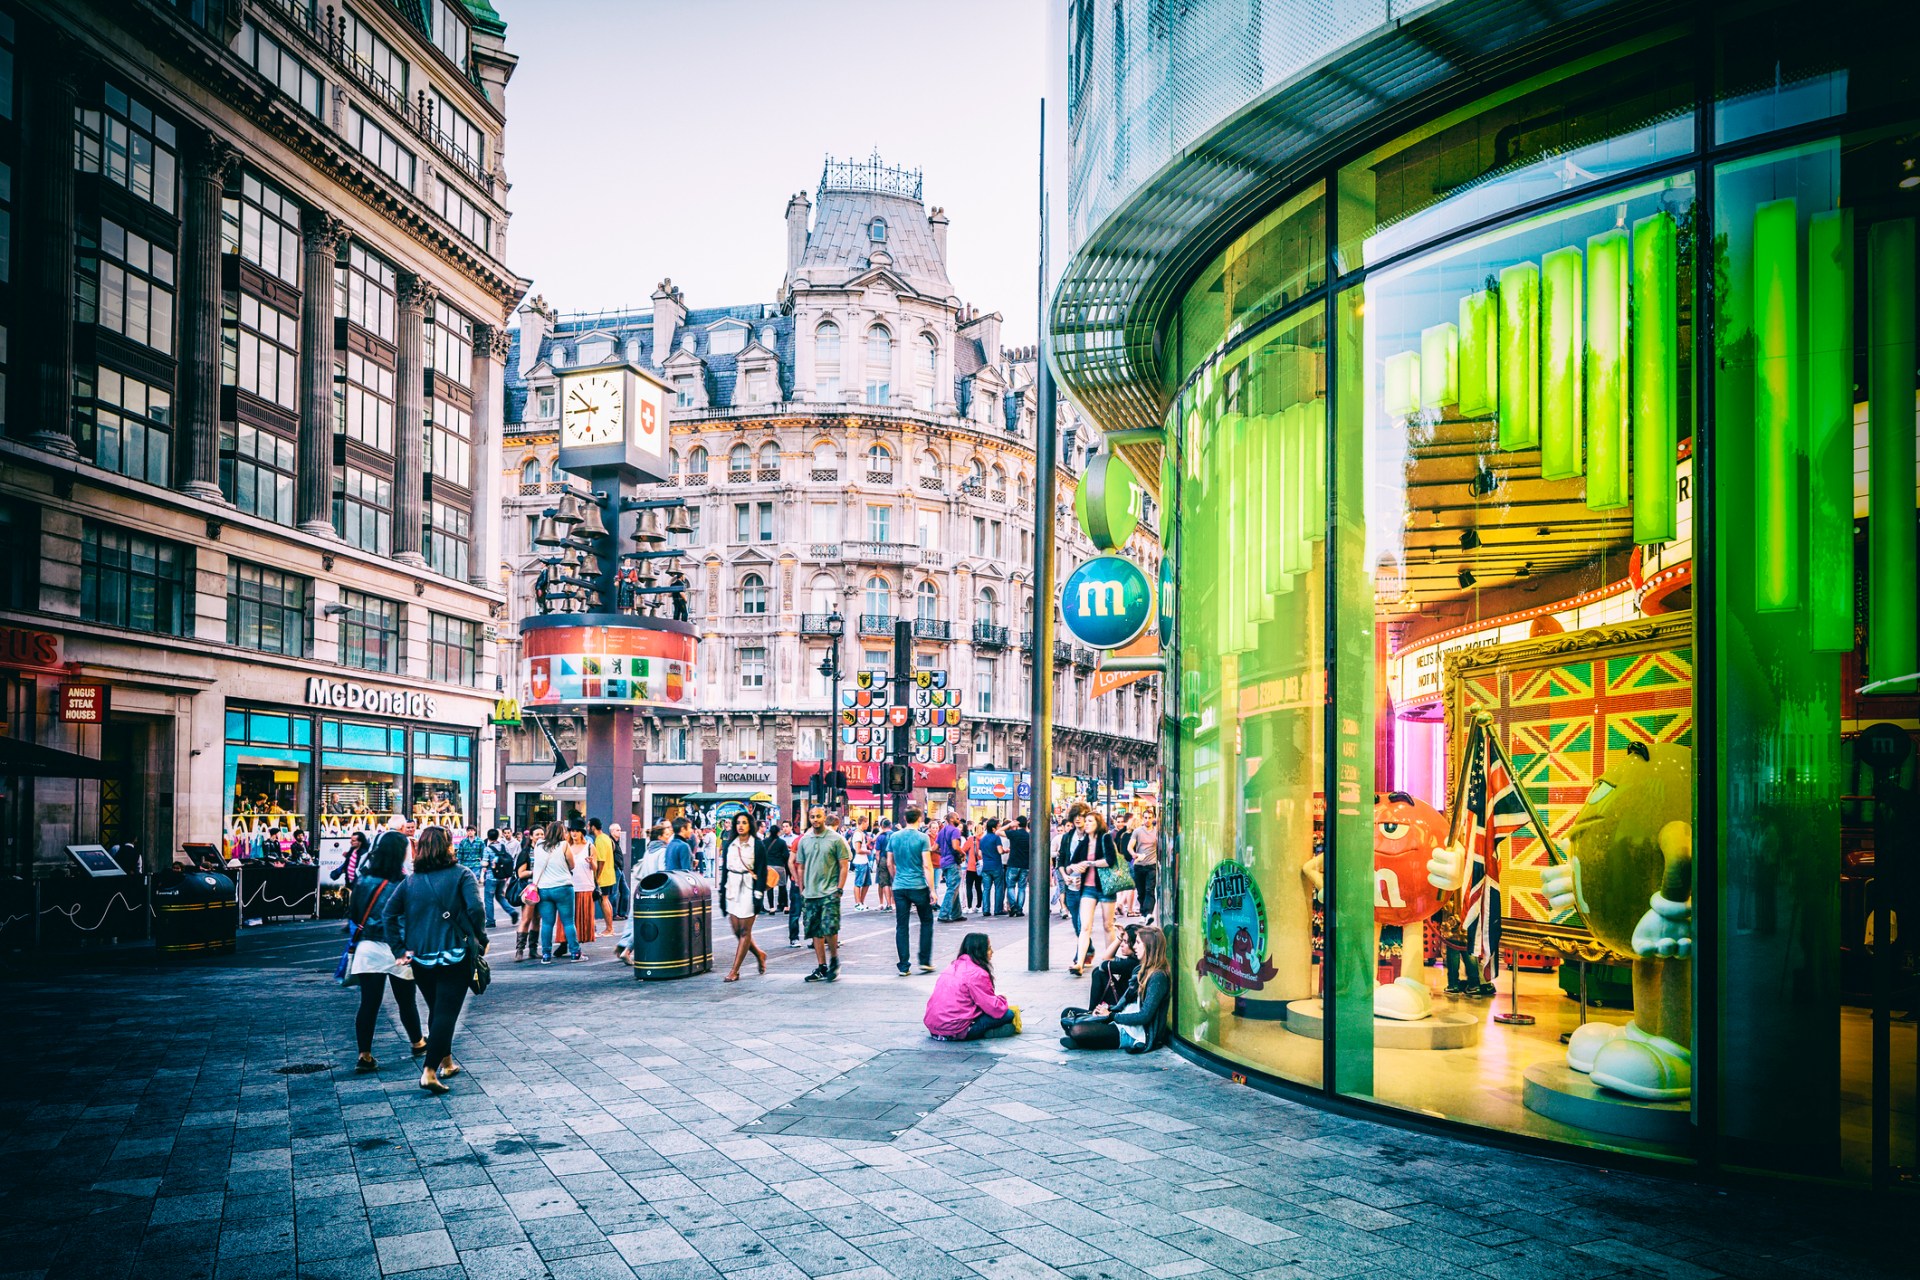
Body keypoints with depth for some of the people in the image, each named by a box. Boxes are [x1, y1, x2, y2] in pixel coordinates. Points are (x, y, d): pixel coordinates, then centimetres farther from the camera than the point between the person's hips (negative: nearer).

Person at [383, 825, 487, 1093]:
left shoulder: (411, 880, 7)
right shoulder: (461, 875, -5)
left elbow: (390, 911, 0)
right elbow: (476, 908, -18)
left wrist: (401, 946, 1)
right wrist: (481, 939, -6)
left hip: (421, 957, 5)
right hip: (455, 955, -5)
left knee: (436, 1010, 20)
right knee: (446, 1013, -3)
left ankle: (446, 1063, 32)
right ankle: (429, 1071, -13)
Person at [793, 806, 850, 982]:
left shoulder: (836, 839, -2)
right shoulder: (804, 840, 9)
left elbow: (844, 866, -2)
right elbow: (800, 867, 15)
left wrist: (839, 889, -9)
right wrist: (802, 890, 11)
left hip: (829, 893, -4)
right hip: (810, 894, 4)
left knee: (829, 929, -13)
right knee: (816, 932, 6)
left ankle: (834, 959, 10)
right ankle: (821, 967, 14)